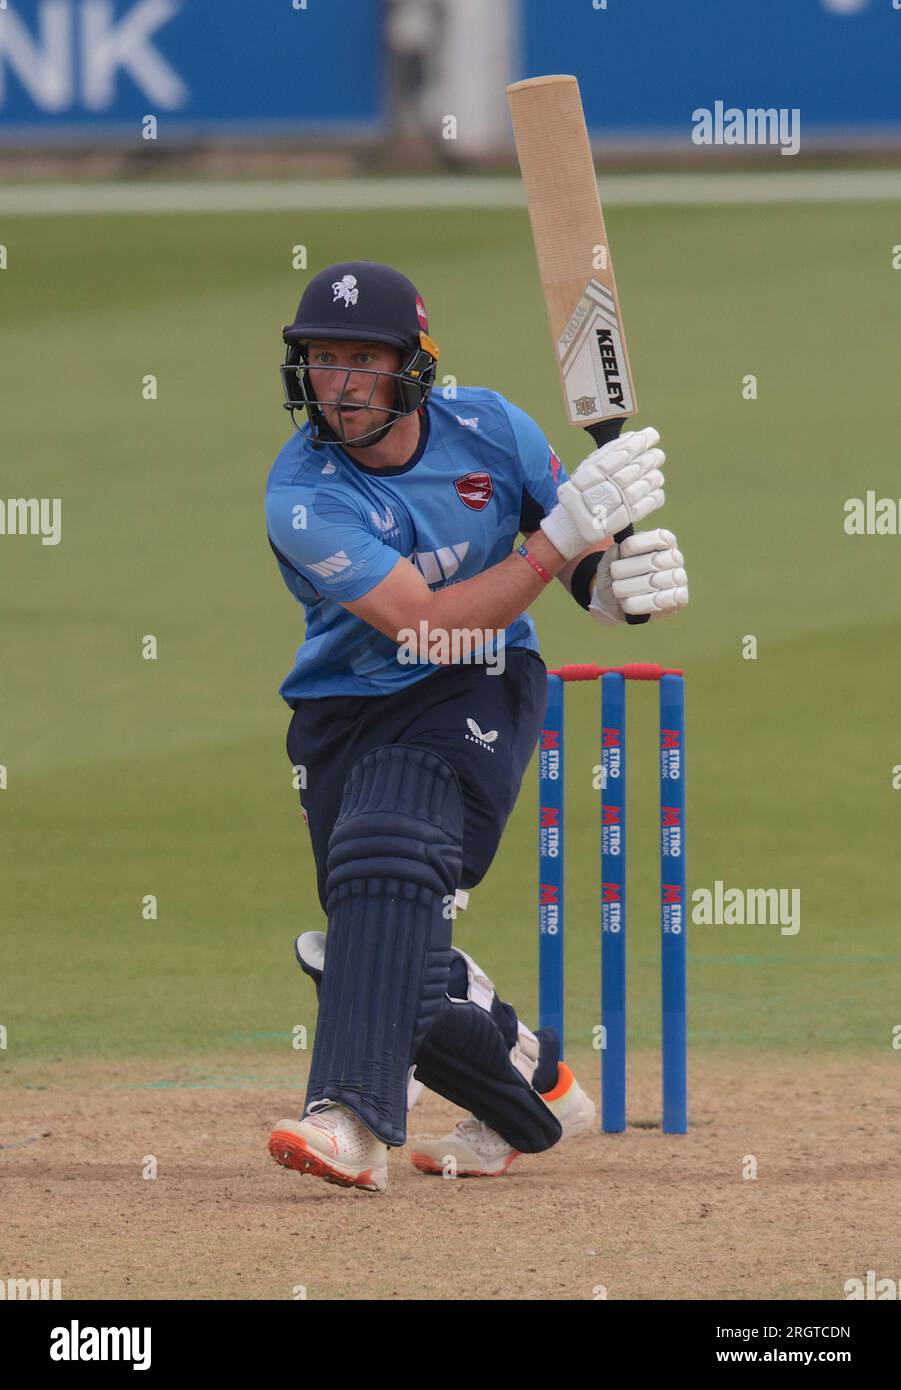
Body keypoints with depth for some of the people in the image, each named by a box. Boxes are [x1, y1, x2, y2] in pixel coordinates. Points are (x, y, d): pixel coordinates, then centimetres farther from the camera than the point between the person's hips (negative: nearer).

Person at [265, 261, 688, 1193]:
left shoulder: (488, 429, -7)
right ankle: (536, 1089, 26)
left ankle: (355, 1121, -42)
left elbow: (585, 573, 4)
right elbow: (426, 621, -26)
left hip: (476, 695, -2)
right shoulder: (304, 498, -17)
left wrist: (625, 579, -22)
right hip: (345, 712, 2)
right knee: (389, 956, -2)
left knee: (390, 858, -29)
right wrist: (560, 536, -33)